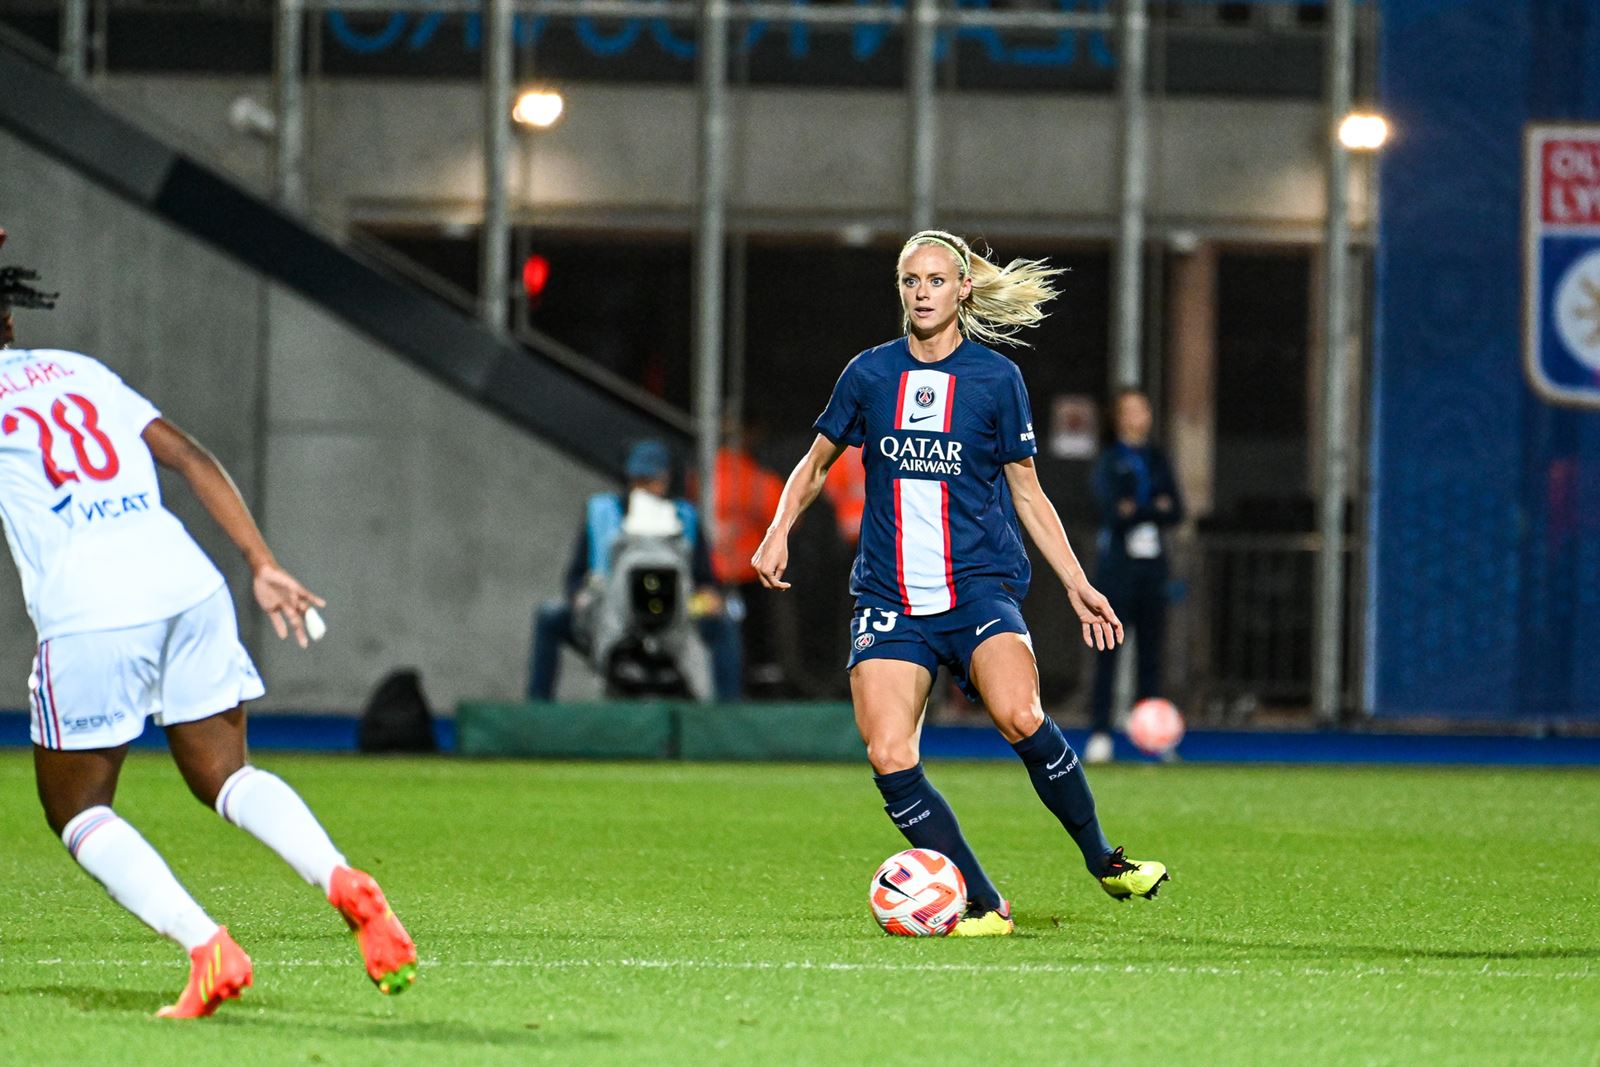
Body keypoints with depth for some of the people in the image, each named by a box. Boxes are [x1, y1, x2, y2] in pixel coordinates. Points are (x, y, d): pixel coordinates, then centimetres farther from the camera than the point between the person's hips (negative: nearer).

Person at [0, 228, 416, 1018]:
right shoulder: (81, 371, 21)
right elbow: (193, 460, 15)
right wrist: (262, 564, 14)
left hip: (86, 615, -5)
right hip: (185, 585, 5)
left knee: (77, 811, 11)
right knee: (223, 775, 17)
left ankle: (207, 950, -8)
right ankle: (343, 883, -11)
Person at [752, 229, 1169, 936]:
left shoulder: (996, 378, 4)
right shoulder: (870, 373, 7)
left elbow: (1027, 493, 11)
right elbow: (816, 464, 20)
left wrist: (1077, 586, 6)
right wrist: (779, 531, 3)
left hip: (980, 584, -2)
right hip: (888, 598, 2)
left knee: (1019, 717, -28)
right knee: (890, 761, -16)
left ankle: (1103, 859, -7)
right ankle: (982, 906, -5)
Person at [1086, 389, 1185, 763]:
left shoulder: (1158, 460, 15)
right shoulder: (1109, 461, 1)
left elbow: (1176, 513, 6)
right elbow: (1113, 511, -12)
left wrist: (1136, 511, -7)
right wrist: (1157, 509, -5)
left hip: (1152, 563, 4)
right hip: (1117, 563, -4)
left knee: (1151, 650, 2)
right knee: (1109, 650, -8)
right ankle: (1100, 732, -9)